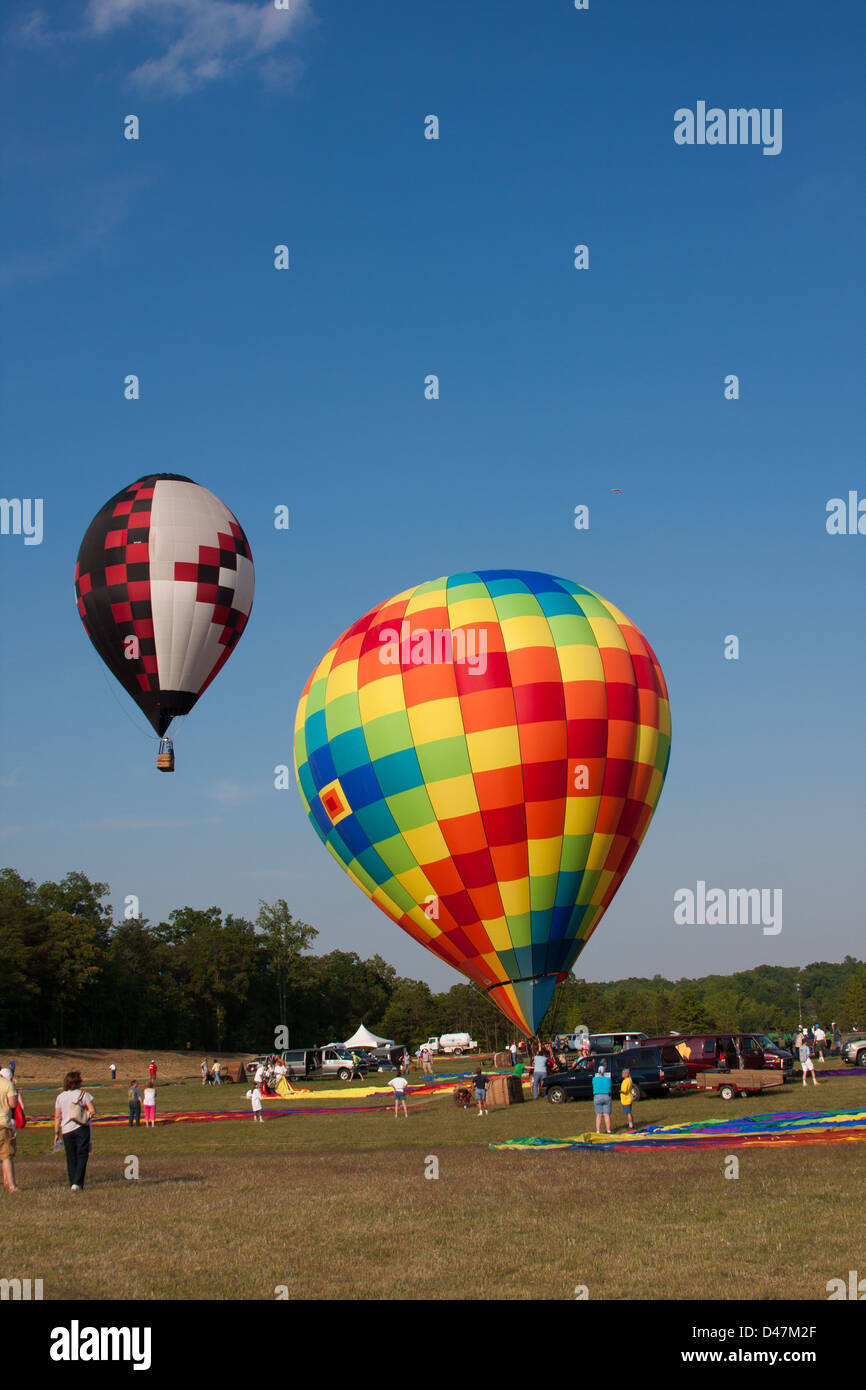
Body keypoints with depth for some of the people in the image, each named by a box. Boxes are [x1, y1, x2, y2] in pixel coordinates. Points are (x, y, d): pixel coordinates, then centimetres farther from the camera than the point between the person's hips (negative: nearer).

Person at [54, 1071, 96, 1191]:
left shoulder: (60, 1097, 5)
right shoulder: (83, 1094, -4)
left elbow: (57, 1117, 4)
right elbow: (92, 1111, -9)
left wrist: (56, 1133, 9)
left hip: (66, 1130, 3)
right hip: (82, 1128, -3)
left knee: (71, 1158, 11)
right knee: (82, 1156, 0)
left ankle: (72, 1185, 10)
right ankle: (77, 1184, -13)